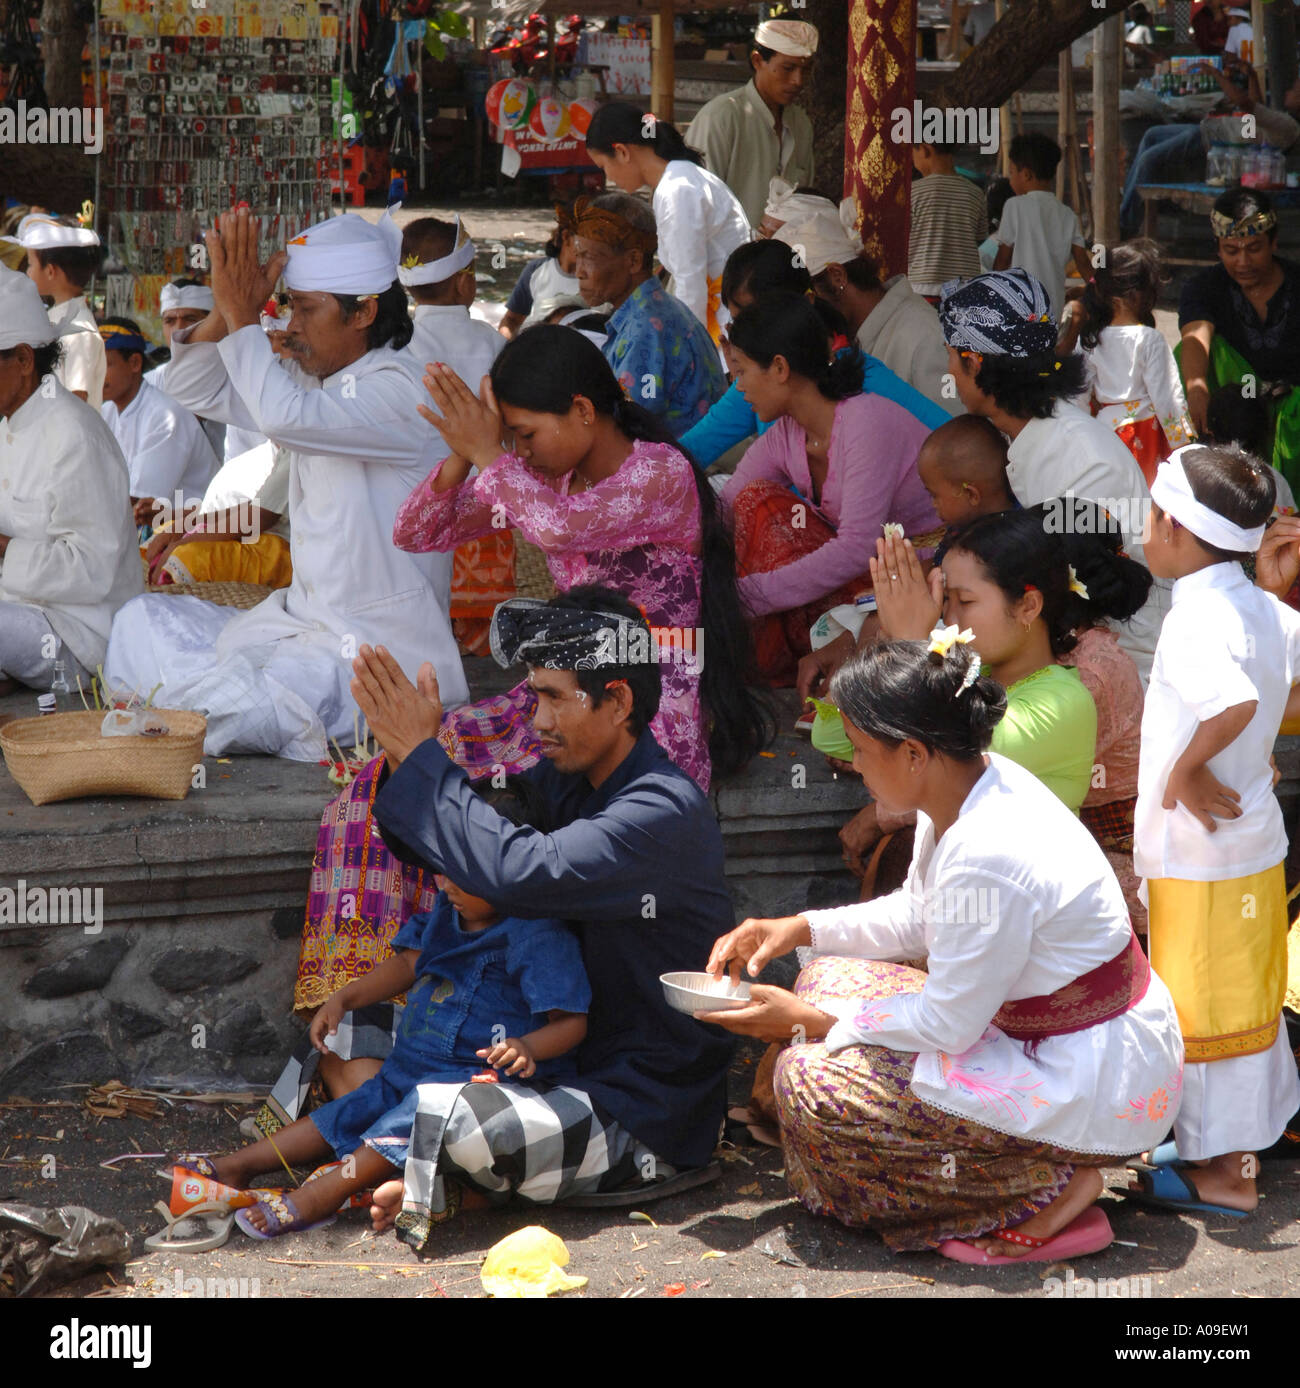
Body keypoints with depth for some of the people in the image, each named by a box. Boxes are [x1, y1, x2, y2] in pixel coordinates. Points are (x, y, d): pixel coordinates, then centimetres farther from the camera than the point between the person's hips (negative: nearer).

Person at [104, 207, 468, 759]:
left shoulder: (396, 390, -16)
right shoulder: (313, 381, 11)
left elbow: (285, 417, -32)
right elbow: (194, 388, 16)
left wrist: (242, 317, -21)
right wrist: (228, 308, -2)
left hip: (377, 650, -9)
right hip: (303, 623, 9)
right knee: (143, 621, 4)